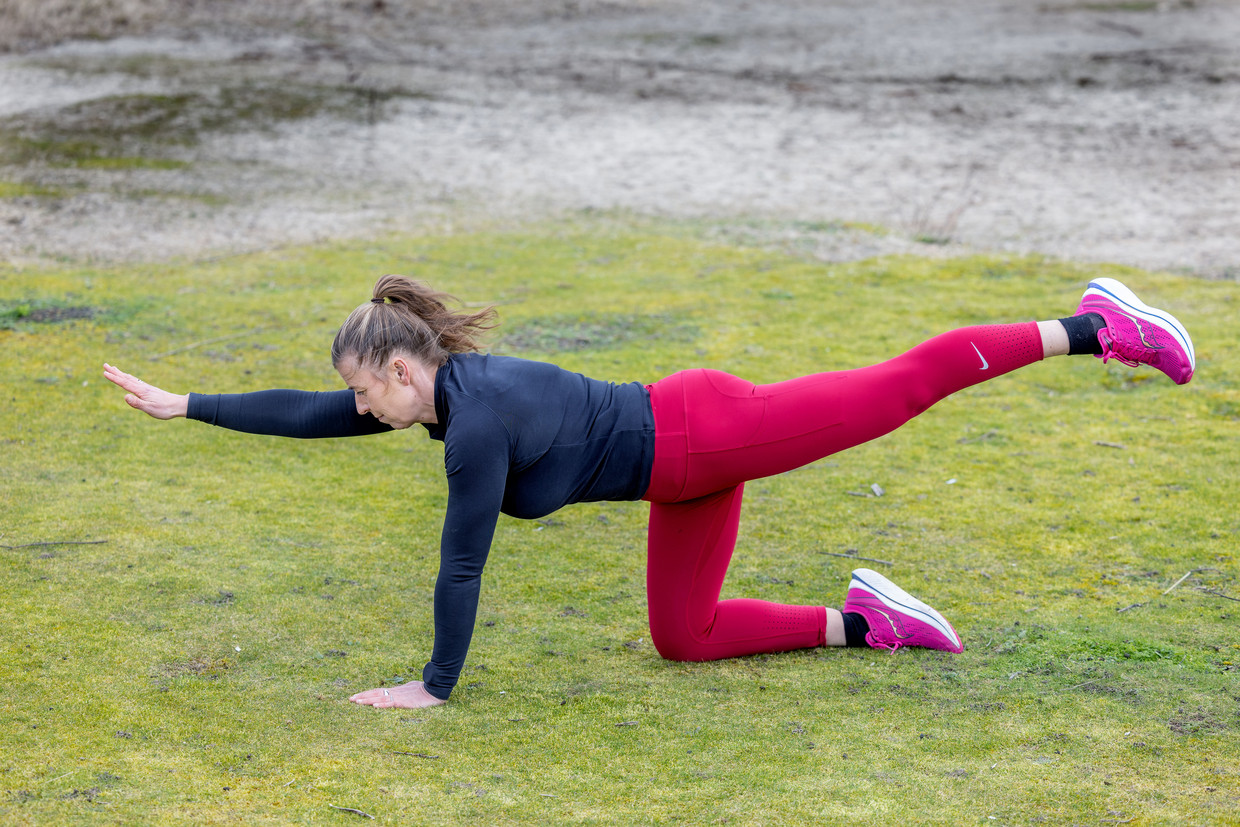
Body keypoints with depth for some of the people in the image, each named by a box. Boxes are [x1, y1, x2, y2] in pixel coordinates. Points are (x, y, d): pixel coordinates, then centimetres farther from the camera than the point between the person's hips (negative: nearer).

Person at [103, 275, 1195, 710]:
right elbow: (306, 414, 9)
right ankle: (864, 624, 21)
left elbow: (462, 565, -22)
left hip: (706, 437, -9)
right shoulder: (438, 387, 1)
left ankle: (1097, 330, 6)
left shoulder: (476, 422, -26)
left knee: (906, 386, -2)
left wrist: (436, 685, -13)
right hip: (685, 469, 9)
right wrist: (184, 405, 10)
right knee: (683, 638, 14)